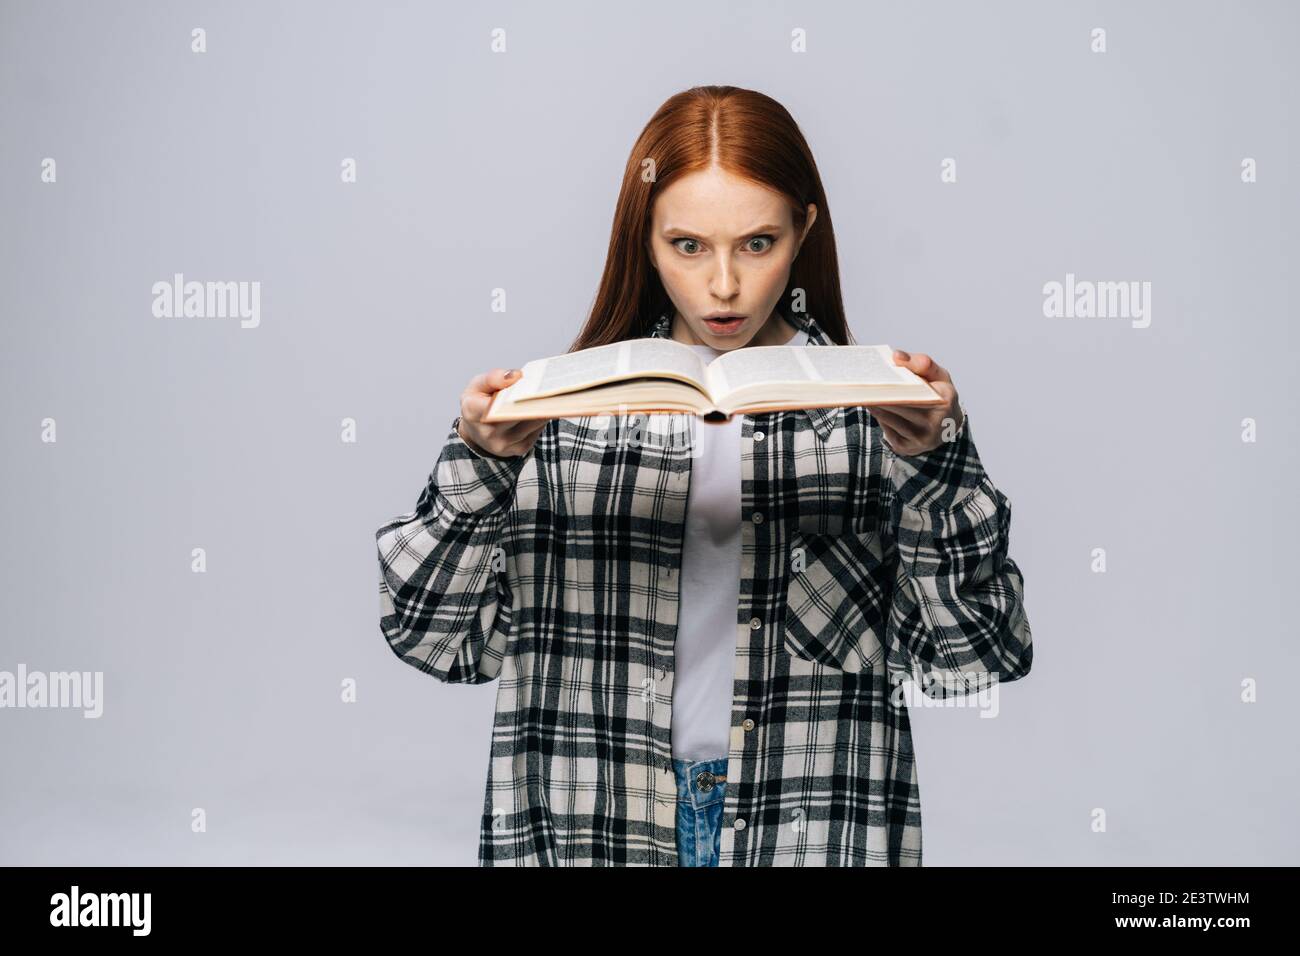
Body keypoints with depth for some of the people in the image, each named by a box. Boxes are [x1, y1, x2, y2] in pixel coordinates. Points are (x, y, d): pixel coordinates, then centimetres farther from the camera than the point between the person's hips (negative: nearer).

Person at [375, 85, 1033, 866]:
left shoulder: (874, 405, -1)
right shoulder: (567, 404, 0)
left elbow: (971, 654, -5)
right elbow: (442, 639, -1)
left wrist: (934, 460, -18)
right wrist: (479, 465, -15)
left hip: (811, 827, 0)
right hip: (595, 824, 1)